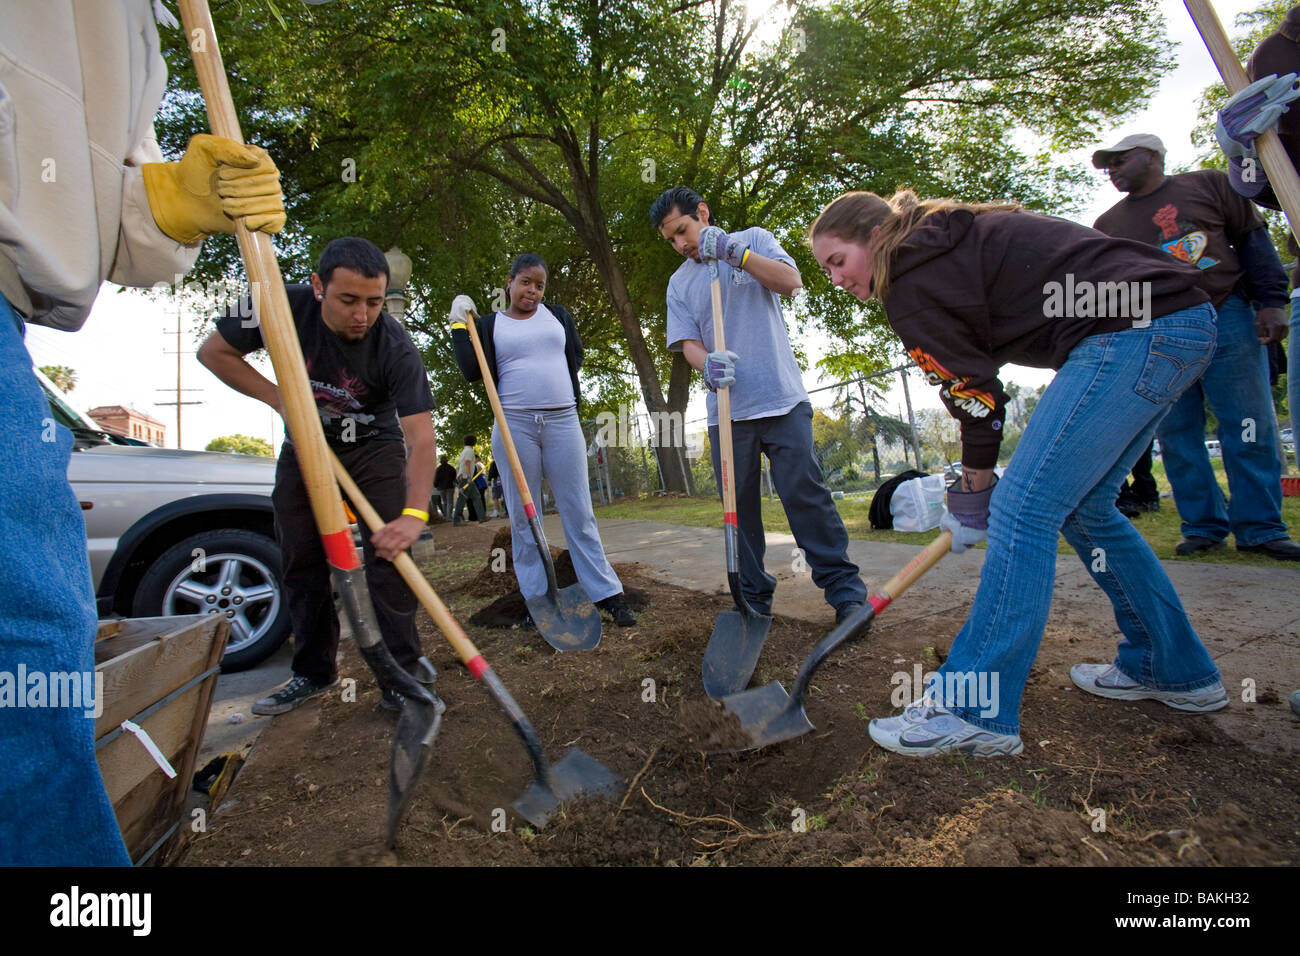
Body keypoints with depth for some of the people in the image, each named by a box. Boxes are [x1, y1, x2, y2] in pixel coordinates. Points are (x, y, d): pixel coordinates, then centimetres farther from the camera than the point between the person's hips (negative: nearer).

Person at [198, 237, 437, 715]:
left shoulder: (396, 347, -30)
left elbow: (421, 434, -36)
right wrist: (281, 400, -19)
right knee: (302, 561, 6)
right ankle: (314, 672, 20)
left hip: (374, 447, -3)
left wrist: (414, 513, -48)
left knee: (388, 552, -14)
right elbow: (214, 351, -8)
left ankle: (401, 673, -3)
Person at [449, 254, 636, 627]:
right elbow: (473, 372, -2)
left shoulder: (558, 315, 15)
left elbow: (576, 359, 19)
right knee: (523, 519, 3)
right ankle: (536, 602, 11)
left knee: (579, 513, 0)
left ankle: (608, 594, 4)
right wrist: (459, 324, -1)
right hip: (514, 424, -1)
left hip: (563, 421, 1)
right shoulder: (489, 323, 9)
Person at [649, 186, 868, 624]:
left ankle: (845, 589, 3)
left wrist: (735, 253, -17)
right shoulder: (679, 283, 15)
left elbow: (791, 281, -7)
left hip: (783, 399, -3)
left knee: (805, 493, -7)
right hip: (727, 411, 3)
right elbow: (687, 341, 4)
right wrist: (707, 363, -18)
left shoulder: (753, 240, 9)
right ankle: (754, 597, 15)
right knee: (739, 505, 4)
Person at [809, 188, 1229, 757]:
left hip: (1134, 333, -10)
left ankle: (972, 710, -7)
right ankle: (1177, 671, 30)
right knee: (1083, 506, 17)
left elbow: (975, 392, -6)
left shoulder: (913, 281, -9)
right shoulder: (945, 246, 19)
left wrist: (972, 501, 5)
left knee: (1022, 511, -12)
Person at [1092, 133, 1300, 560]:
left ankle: (1259, 528, 4)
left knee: (1250, 428, -4)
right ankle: (1203, 526, 9)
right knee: (1177, 436, 0)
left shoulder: (1209, 185, 10)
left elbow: (1253, 239, 8)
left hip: (1227, 321, -2)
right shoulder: (1108, 224, 15)